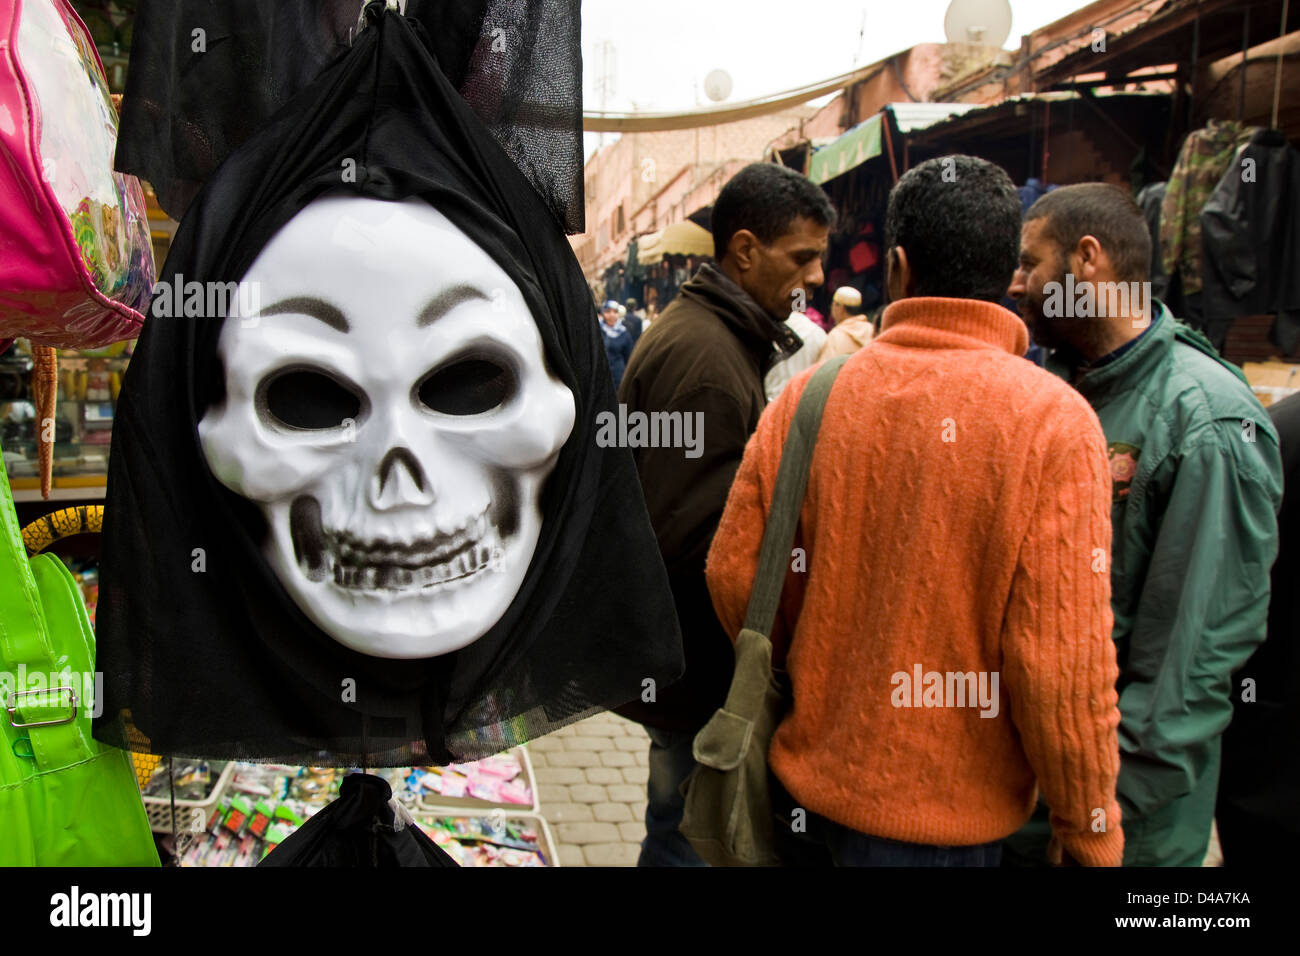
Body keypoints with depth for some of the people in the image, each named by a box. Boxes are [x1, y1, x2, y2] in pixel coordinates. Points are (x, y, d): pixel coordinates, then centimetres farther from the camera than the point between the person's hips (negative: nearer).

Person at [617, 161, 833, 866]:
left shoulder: (710, 330, 11)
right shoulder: (703, 356, -24)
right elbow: (689, 538, -26)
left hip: (686, 649, 10)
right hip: (695, 668, -10)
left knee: (682, 825, 24)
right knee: (692, 838, 7)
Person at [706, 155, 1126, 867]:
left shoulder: (807, 395, -8)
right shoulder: (1053, 421, -17)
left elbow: (732, 574, -3)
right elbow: (1060, 661, -18)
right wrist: (1090, 838, -3)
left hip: (805, 786, 4)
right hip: (945, 820, -3)